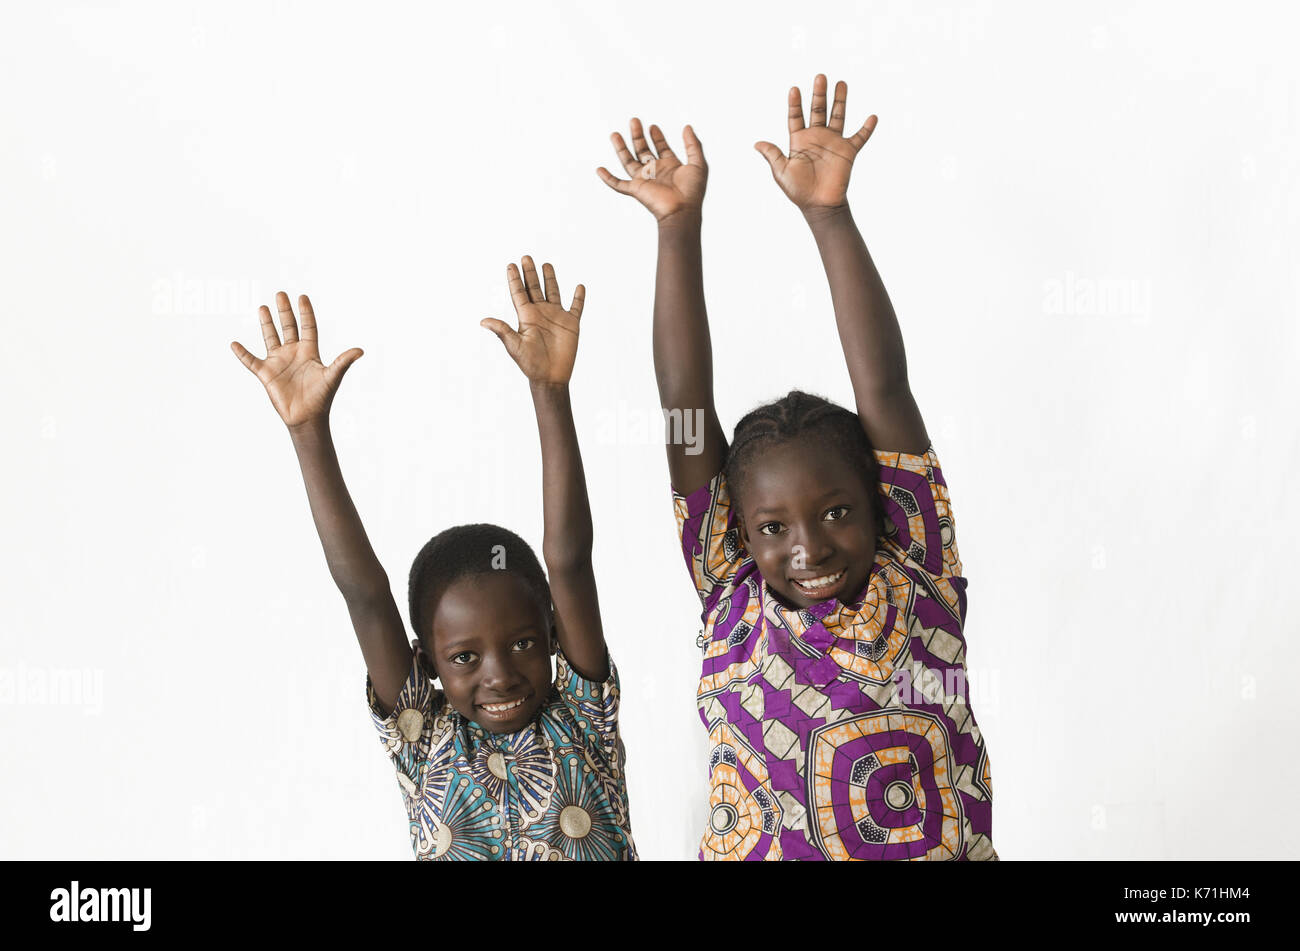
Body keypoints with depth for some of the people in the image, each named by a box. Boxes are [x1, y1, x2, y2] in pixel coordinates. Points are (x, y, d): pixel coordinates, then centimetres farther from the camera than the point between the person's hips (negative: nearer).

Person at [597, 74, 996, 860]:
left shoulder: (917, 582, -4)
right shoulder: (735, 603, -2)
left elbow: (883, 388, -9)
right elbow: (684, 404, -6)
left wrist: (829, 212, -12)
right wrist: (678, 228, -8)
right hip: (757, 850, 2)